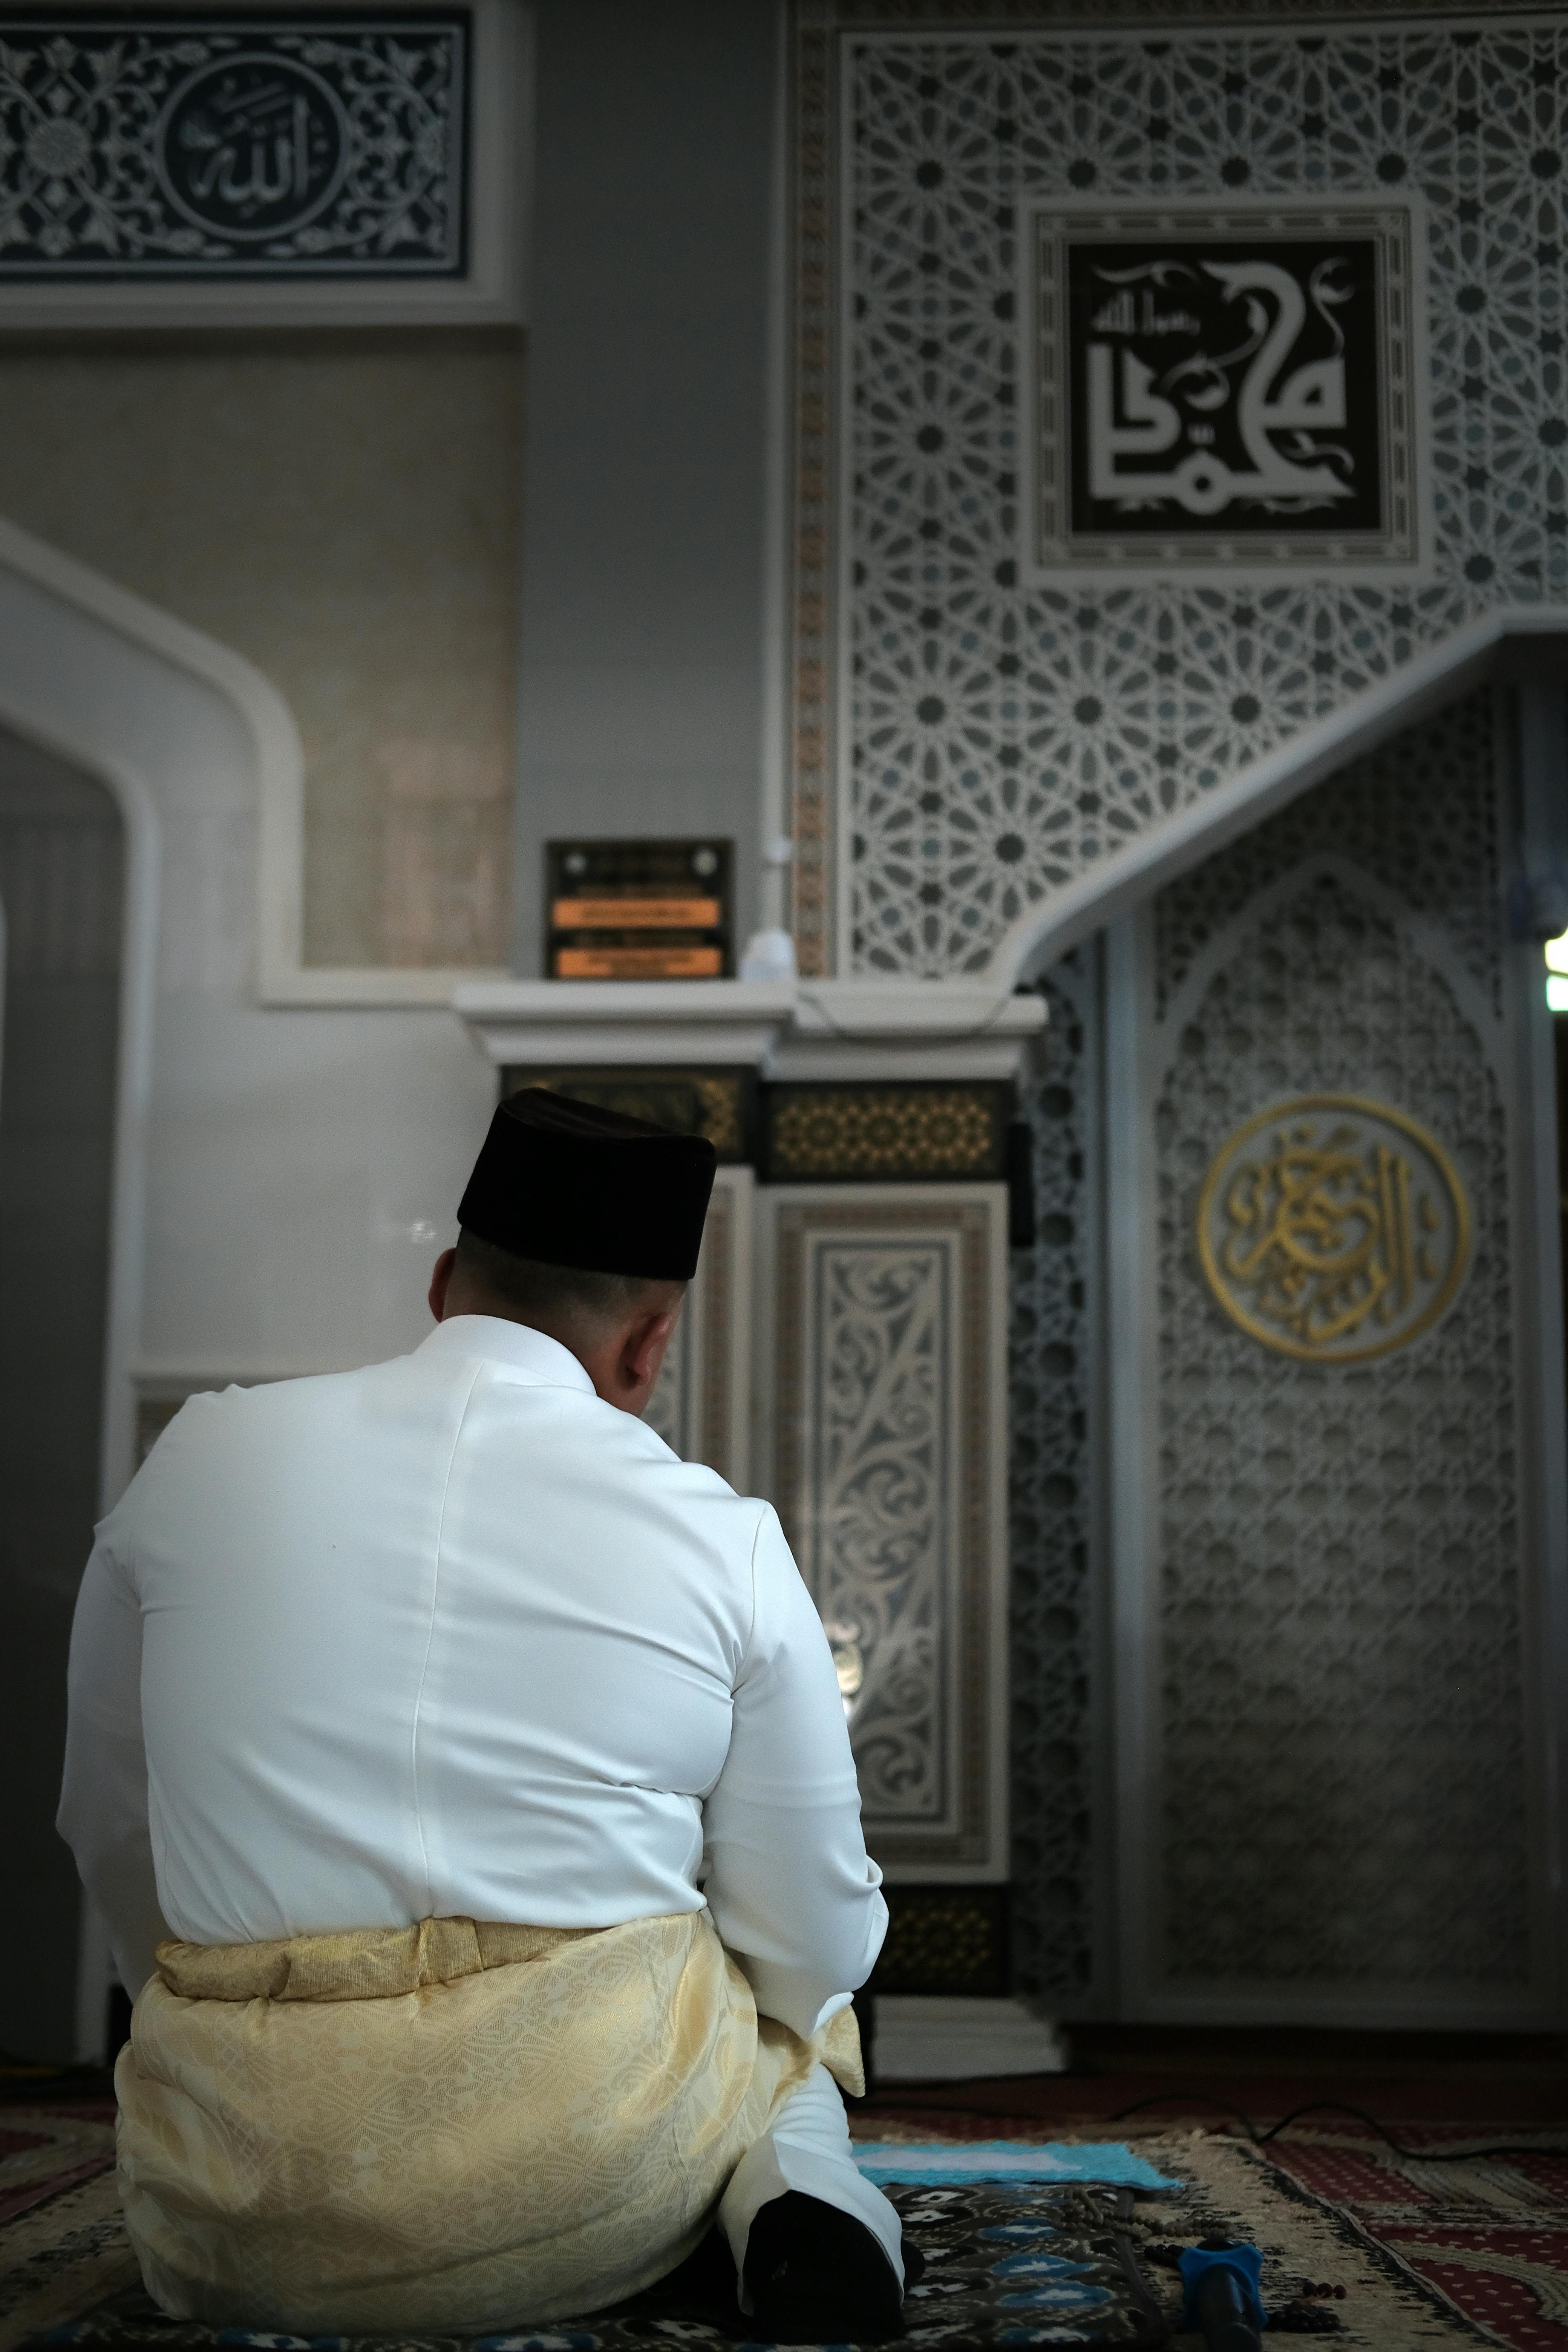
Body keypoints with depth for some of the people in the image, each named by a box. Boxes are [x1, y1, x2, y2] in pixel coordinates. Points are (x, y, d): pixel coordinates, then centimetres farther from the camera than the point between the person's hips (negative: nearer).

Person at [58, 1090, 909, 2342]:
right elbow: (817, 1944, 4)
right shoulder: (723, 1538, -2)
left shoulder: (203, 1458, 3)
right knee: (793, 2015, 29)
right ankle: (798, 2198, -3)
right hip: (597, 2180, -1)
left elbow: (109, 1829, 13)